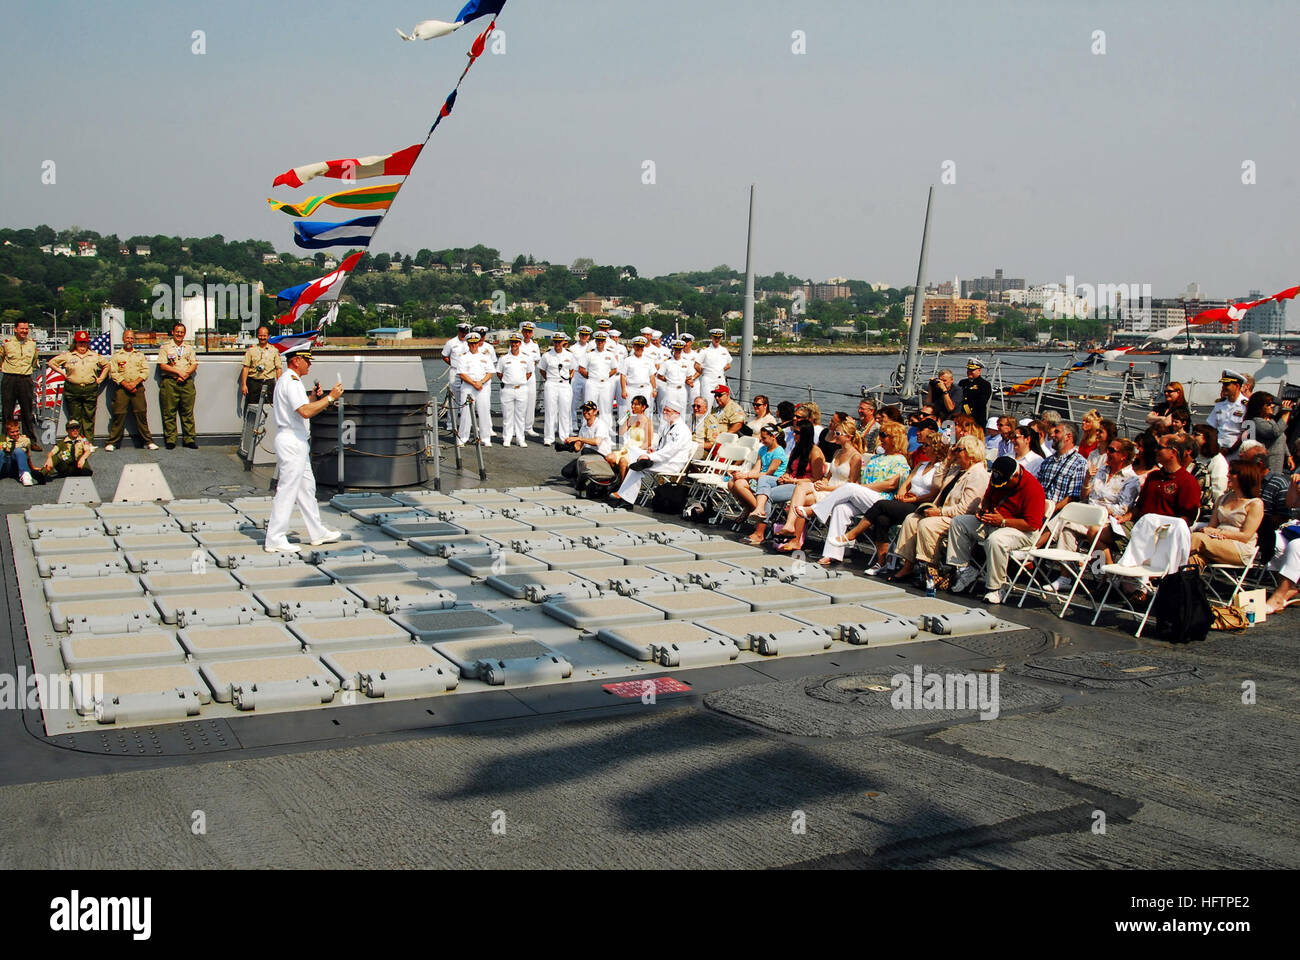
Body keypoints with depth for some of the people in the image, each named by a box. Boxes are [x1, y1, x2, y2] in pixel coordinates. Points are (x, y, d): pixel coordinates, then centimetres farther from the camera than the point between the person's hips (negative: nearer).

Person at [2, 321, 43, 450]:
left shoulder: (32, 343, 8)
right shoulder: (7, 342, 0)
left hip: (25, 380, 2)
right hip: (9, 380, -2)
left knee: (28, 413, 5)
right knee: (7, 412, 2)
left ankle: (31, 441, 9)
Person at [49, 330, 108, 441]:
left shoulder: (95, 356, 10)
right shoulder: (67, 356, 6)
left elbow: (106, 365, 23)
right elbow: (52, 362, 13)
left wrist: (100, 379, 13)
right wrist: (63, 374, 6)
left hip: (90, 390, 1)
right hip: (72, 390, -1)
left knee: (89, 417, 0)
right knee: (75, 417, 1)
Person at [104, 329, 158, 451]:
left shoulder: (140, 355, 16)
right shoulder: (116, 356, 11)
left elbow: (145, 371, 6)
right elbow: (113, 373, 1)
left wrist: (135, 383, -10)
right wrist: (126, 384, -12)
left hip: (137, 387, 1)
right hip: (121, 388, -1)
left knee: (141, 414, -3)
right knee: (119, 415, -7)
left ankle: (148, 441, 2)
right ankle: (112, 442, -1)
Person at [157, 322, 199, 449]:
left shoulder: (189, 348, 18)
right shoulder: (165, 347, 7)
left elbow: (194, 365, 10)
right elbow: (162, 366, -3)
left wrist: (185, 374, -8)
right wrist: (178, 372, -12)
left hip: (187, 382, 3)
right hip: (170, 383, -3)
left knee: (188, 412, 1)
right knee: (170, 412, -2)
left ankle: (189, 439, 4)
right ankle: (170, 440, 1)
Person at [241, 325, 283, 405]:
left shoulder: (274, 351, 9)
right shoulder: (251, 350, 7)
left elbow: (279, 369, 7)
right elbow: (245, 368, 3)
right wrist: (243, 385, -5)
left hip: (269, 383, 0)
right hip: (253, 382, 0)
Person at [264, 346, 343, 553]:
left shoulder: (286, 381, 18)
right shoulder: (291, 382, -16)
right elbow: (305, 412, -26)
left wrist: (313, 397, 12)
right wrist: (330, 397, -20)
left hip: (297, 443, 11)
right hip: (292, 443, -11)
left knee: (306, 488, 15)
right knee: (287, 490, -7)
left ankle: (317, 533, 23)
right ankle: (275, 540, -3)